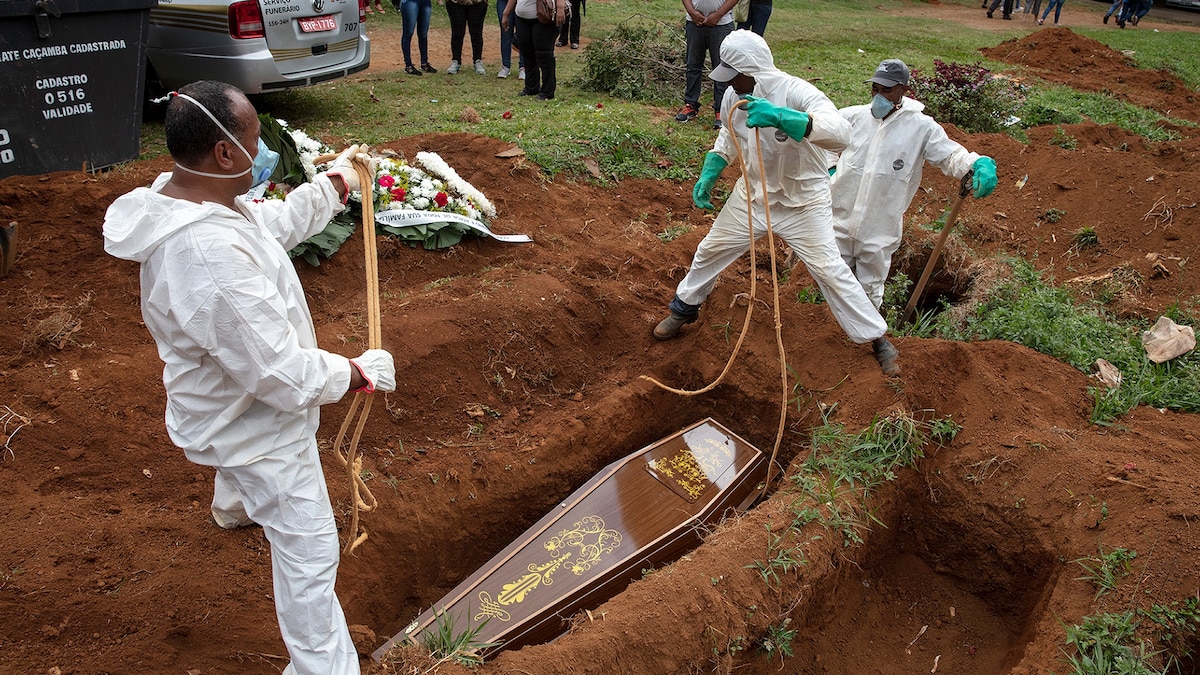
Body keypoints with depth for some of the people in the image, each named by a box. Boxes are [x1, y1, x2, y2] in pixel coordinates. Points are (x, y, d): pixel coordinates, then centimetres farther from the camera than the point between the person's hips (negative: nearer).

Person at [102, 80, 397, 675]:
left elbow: (277, 222, 10)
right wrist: (360, 373, -22)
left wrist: (335, 183, 16)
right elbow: (281, 374, -37)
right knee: (308, 551, 4)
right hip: (258, 425, -11)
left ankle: (234, 505, 79)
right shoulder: (212, 258, -42)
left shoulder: (185, 197, -10)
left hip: (231, 398, 11)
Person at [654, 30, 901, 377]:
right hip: (752, 193, 6)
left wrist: (780, 117, -58)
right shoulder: (734, 96, -10)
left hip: (802, 201, -5)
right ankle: (685, 307, 41)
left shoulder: (796, 92, -29)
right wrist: (709, 175, 0)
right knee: (711, 249, 15)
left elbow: (840, 131, -47)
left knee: (830, 269, -5)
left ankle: (877, 338, 10)